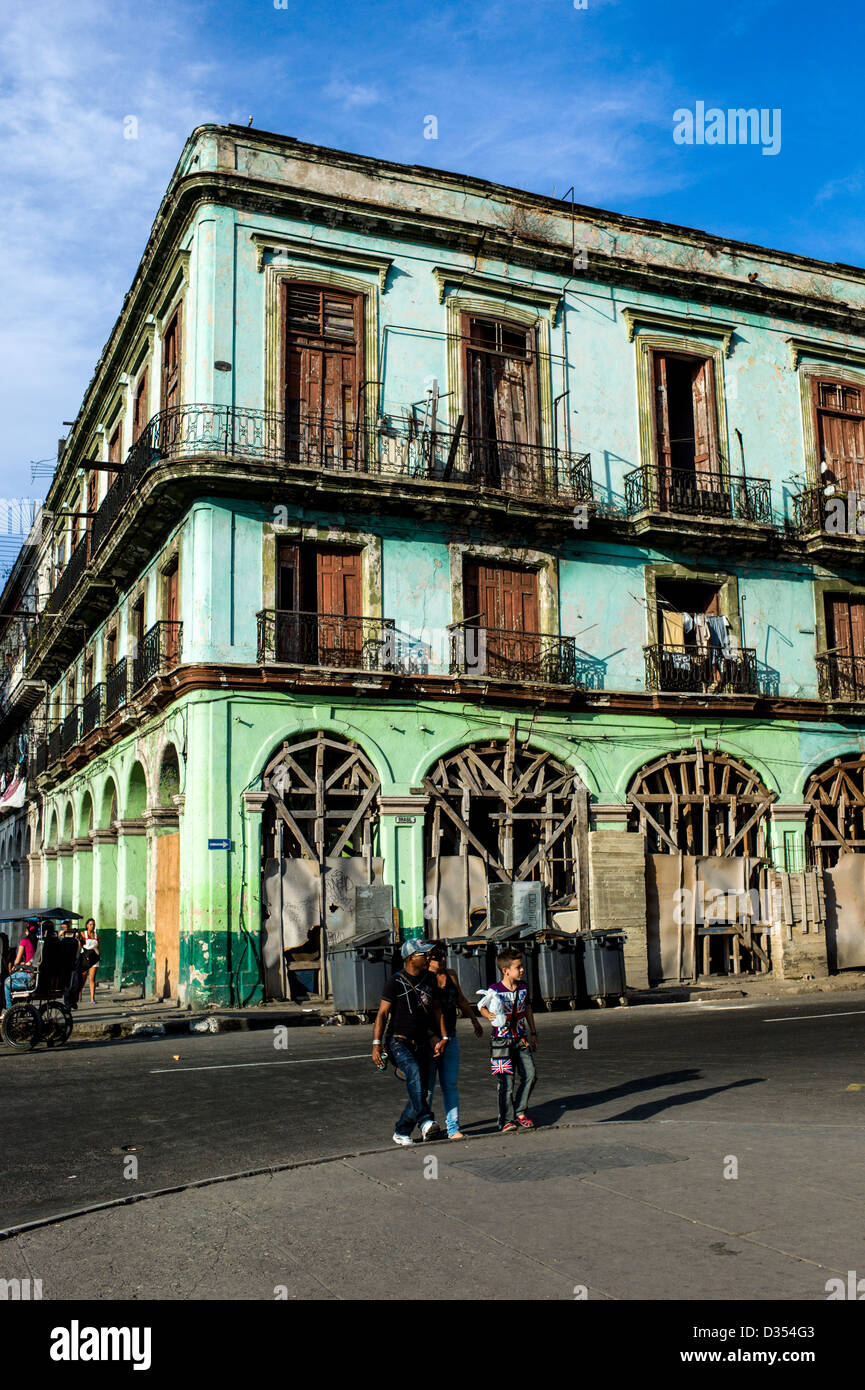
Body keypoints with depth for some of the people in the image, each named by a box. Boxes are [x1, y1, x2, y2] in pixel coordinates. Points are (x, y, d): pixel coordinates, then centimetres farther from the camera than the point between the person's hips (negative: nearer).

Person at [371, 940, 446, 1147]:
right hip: (399, 1042, -6)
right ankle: (425, 1120, -37)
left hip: (421, 1043, 6)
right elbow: (382, 1013, -7)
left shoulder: (429, 979, 11)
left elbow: (436, 1009, 19)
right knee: (414, 1072, -31)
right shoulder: (396, 981, -7)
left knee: (421, 1089, 2)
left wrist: (442, 1037, 10)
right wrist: (377, 1044, -15)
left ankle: (401, 1132, 15)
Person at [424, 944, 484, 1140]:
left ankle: (453, 1128, 7)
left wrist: (474, 1021, 33)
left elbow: (461, 1000, 24)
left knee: (451, 1084, 4)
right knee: (427, 1085, 2)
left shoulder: (451, 975, 9)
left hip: (450, 1037, 5)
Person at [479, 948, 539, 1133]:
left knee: (530, 1075, -1)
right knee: (506, 1081, -4)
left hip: (521, 1038, 5)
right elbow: (482, 1007, -6)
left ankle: (519, 1112, 19)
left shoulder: (523, 987, 4)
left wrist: (533, 1033, 18)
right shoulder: (495, 990, -14)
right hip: (502, 1040, -5)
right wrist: (489, 1015, -29)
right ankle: (507, 1120, 9)